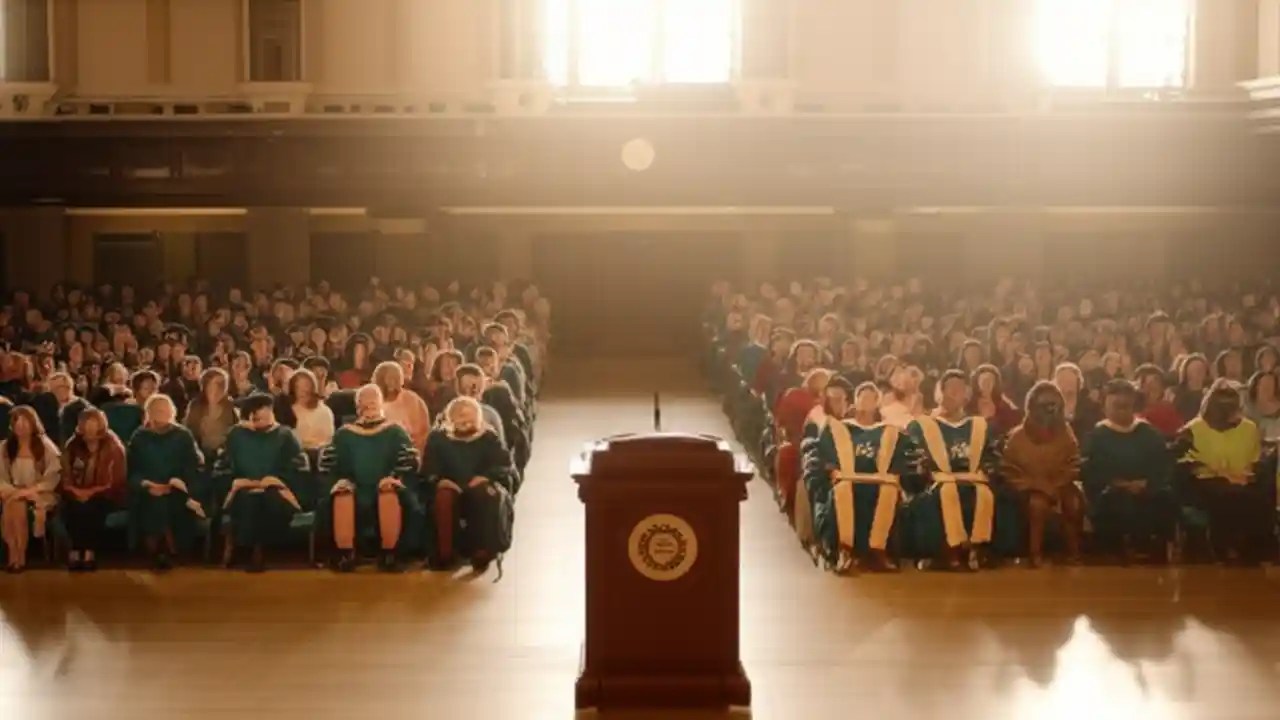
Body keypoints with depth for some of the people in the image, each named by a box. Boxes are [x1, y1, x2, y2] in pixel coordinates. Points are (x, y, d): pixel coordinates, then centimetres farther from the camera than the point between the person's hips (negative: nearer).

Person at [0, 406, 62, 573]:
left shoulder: (45, 446, 0)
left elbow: (53, 479, -6)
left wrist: (28, 491, -18)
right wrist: (13, 491, -15)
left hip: (40, 495, -3)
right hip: (14, 494, 3)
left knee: (18, 505, -34)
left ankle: (20, 556, -27)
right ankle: (13, 555, -29)